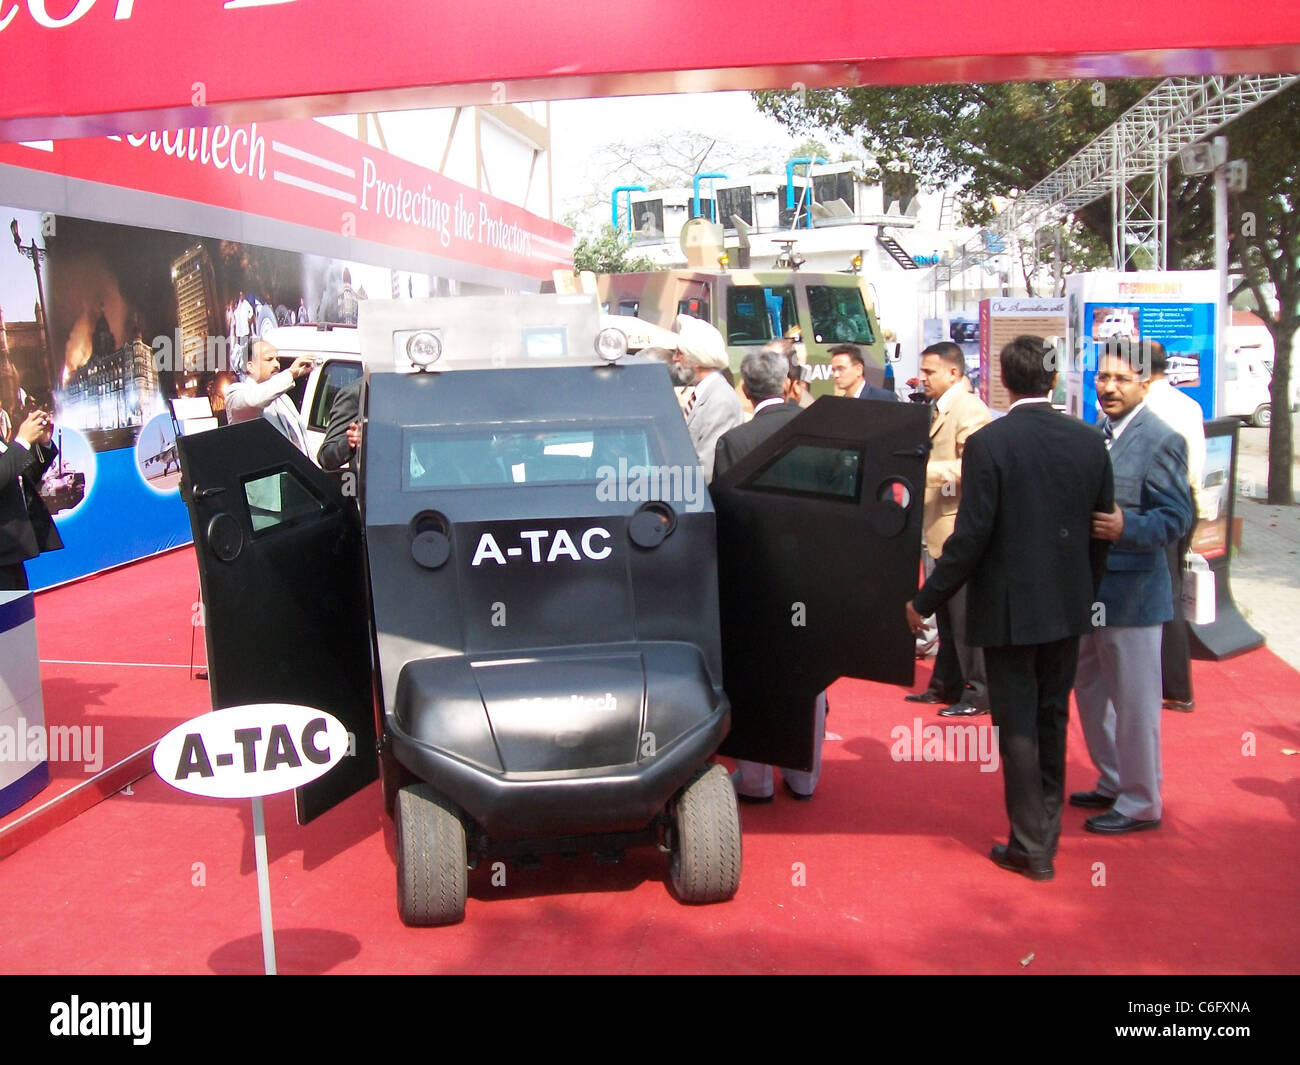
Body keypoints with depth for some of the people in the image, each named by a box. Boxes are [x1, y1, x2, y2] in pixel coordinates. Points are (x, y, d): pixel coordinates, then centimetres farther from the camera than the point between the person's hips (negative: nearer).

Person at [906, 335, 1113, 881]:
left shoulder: (988, 442, -16)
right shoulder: (1089, 441, -1)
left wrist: (925, 601, -7)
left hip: (1008, 608, -5)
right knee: (1052, 719, 19)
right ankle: (1046, 827, 33)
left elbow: (971, 536, -17)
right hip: (1068, 607, 5)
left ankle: (1031, 846, 13)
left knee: (1018, 727, 5)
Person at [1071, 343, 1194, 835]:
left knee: (1134, 703, 3)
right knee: (1091, 690, 19)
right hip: (1090, 590, 8)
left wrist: (1125, 527, -34)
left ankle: (1140, 803, 17)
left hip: (1131, 591, -8)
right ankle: (1113, 783, 36)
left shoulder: (1161, 440, -13)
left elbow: (1176, 517, -19)